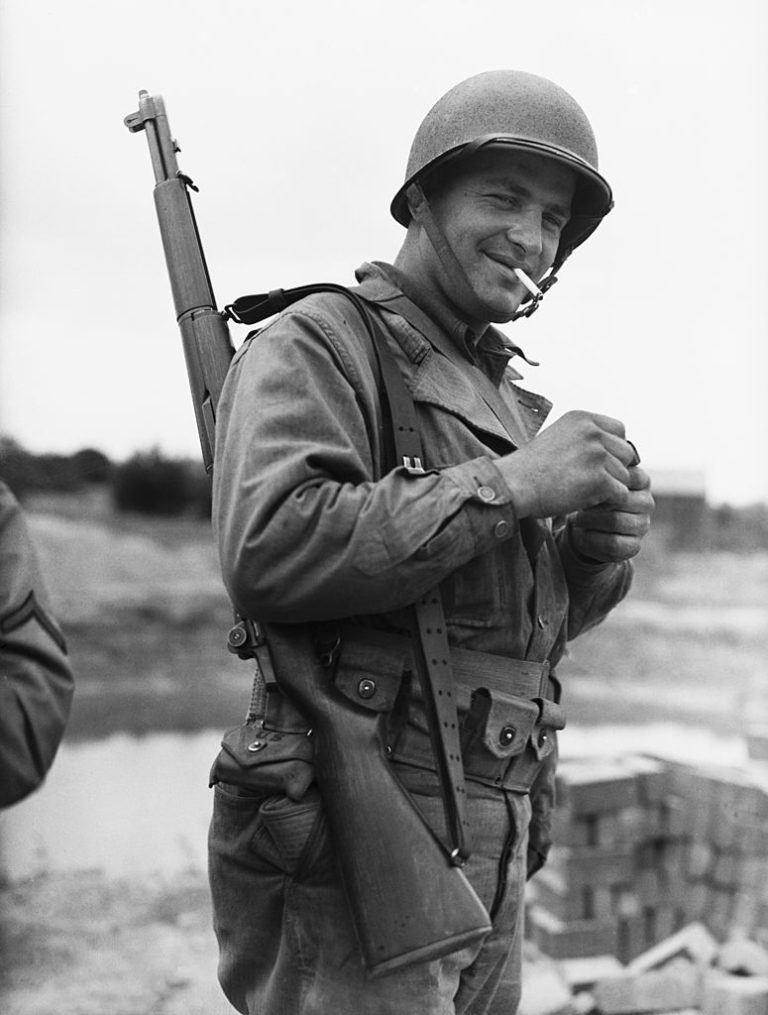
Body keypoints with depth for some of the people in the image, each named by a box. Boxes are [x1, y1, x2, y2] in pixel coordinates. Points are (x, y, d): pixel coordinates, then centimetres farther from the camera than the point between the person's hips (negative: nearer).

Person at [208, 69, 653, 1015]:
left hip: (489, 854, 8)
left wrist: (602, 539, -3)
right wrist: (510, 485, -21)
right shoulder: (313, 346, -8)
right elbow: (271, 552, -25)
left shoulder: (503, 388, 16)